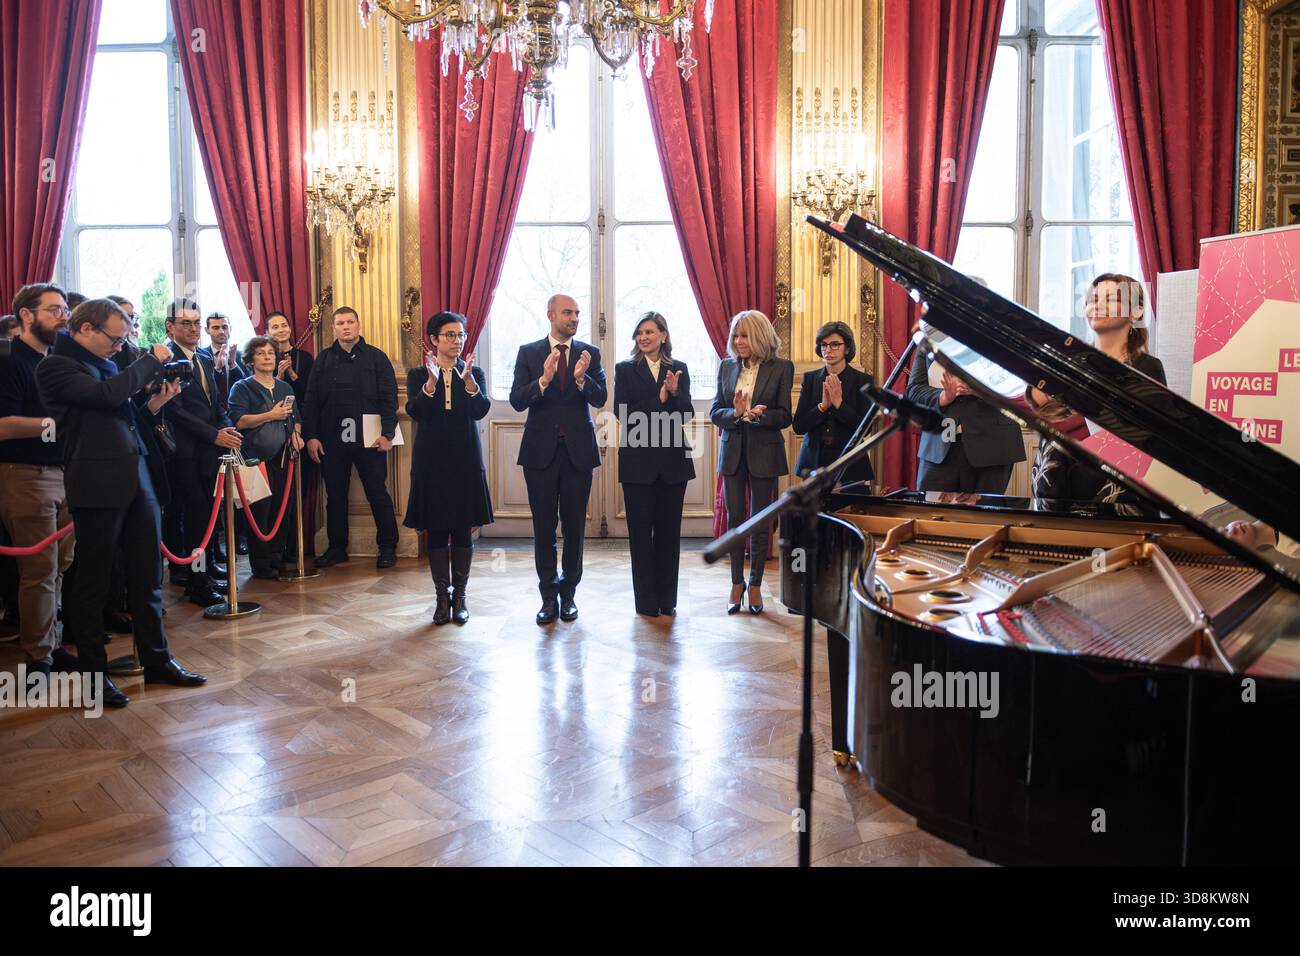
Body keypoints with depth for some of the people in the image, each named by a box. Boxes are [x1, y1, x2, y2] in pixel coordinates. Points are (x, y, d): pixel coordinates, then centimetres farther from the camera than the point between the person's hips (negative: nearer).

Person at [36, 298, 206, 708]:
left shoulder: (105, 364, 17)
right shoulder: (55, 366, -6)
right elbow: (108, 395, -22)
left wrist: (153, 406, 4)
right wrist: (151, 360, -11)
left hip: (138, 481, 8)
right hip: (99, 486, -7)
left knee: (148, 577, 12)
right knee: (92, 583, 5)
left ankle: (156, 660, 22)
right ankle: (92, 671, 17)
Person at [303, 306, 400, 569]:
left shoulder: (376, 357, 3)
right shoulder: (324, 360, 11)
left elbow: (389, 397, -2)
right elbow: (312, 400, 8)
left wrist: (387, 433, -10)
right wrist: (311, 436, 0)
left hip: (369, 439, -3)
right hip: (331, 440, 3)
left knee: (378, 493, 2)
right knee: (335, 495, 10)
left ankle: (388, 547, 11)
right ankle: (337, 547, 21)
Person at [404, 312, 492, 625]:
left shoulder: (475, 372, 6)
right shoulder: (418, 375, 5)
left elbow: (480, 411, -8)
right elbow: (415, 412, -10)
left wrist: (468, 379, -22)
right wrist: (432, 380, -22)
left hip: (465, 460, 0)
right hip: (432, 460, 0)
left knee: (463, 530, 3)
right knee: (436, 531, 3)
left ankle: (459, 596, 13)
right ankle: (442, 597, 13)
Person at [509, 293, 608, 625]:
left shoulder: (590, 353, 3)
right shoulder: (528, 353, 2)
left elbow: (600, 399, -6)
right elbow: (517, 401, -7)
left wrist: (581, 378, -25)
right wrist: (543, 380, -23)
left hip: (578, 450, 1)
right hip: (541, 449, 0)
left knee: (574, 527, 8)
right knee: (544, 527, 5)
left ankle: (568, 594, 20)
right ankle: (549, 597, 15)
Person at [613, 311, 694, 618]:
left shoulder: (678, 369, 8)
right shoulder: (625, 369, 4)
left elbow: (687, 414, 2)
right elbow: (622, 412, -7)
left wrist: (675, 392, -16)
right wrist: (658, 401, -14)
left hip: (672, 460, 2)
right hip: (638, 460, -1)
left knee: (669, 530, 7)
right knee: (640, 531, 3)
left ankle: (667, 599, 17)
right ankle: (646, 601, 11)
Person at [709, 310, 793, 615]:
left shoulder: (781, 368, -4)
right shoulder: (726, 367, 6)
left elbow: (784, 417, -5)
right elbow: (714, 412, 3)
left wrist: (759, 414, -23)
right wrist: (735, 413, -17)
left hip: (764, 453, -3)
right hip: (733, 452, 3)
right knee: (735, 519, 8)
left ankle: (755, 585, 18)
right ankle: (736, 583, 20)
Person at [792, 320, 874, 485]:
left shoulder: (861, 380, -1)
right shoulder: (810, 378, 6)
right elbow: (798, 427, -1)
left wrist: (838, 403, -16)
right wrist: (823, 406, -14)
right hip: (813, 462, 2)